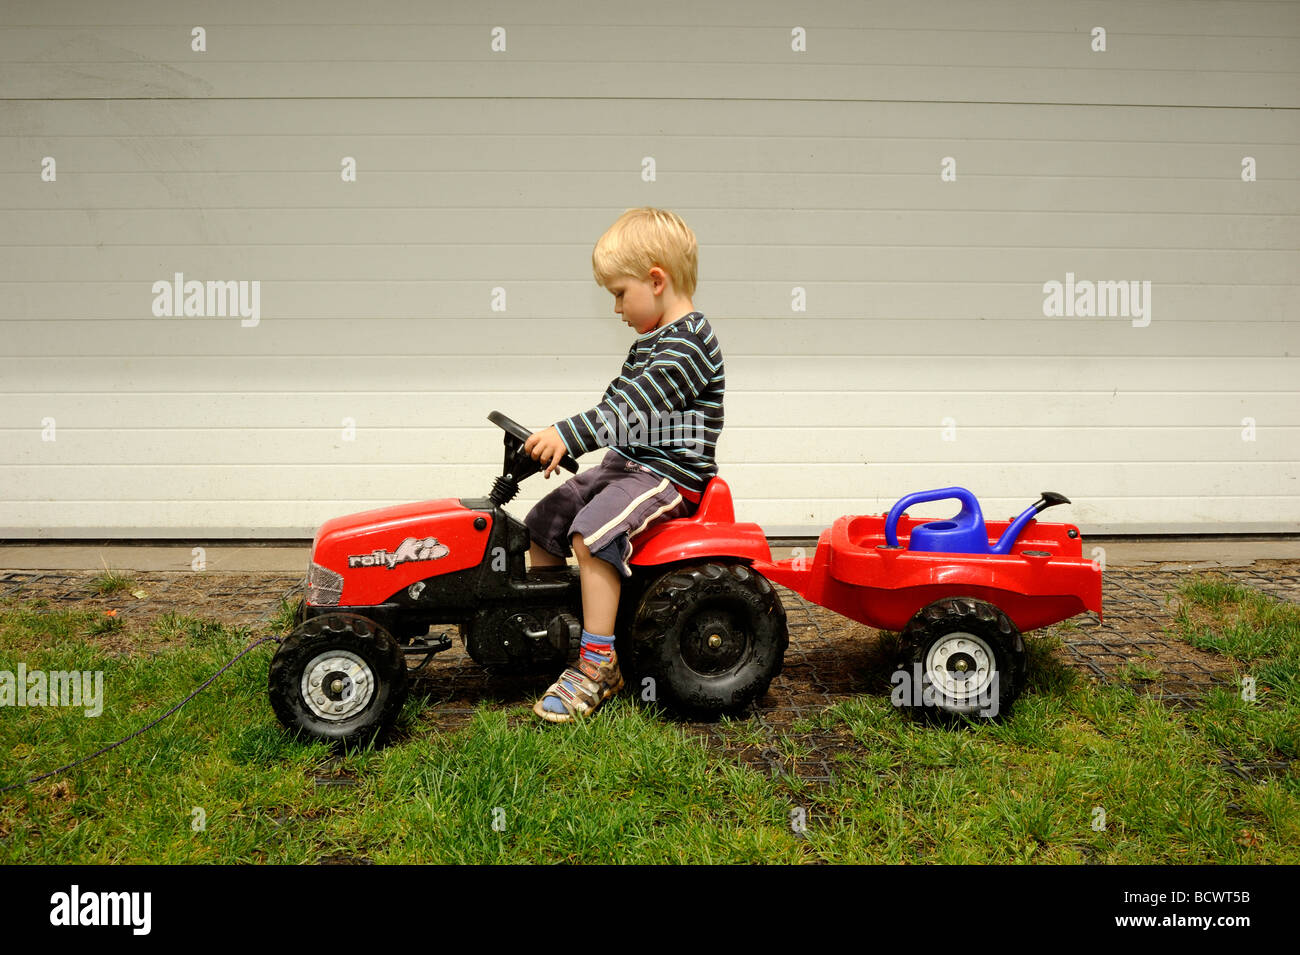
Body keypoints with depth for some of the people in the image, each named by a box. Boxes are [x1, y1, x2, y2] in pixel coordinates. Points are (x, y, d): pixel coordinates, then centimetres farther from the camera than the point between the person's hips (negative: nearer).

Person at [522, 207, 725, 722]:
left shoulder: (688, 342, -17)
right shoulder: (651, 341, 16)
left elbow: (632, 407, -26)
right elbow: (616, 404, 18)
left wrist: (567, 434, -28)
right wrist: (563, 442, 7)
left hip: (669, 474, -10)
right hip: (627, 463, 11)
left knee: (591, 531, -29)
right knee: (545, 521, 10)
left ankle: (597, 664, -21)